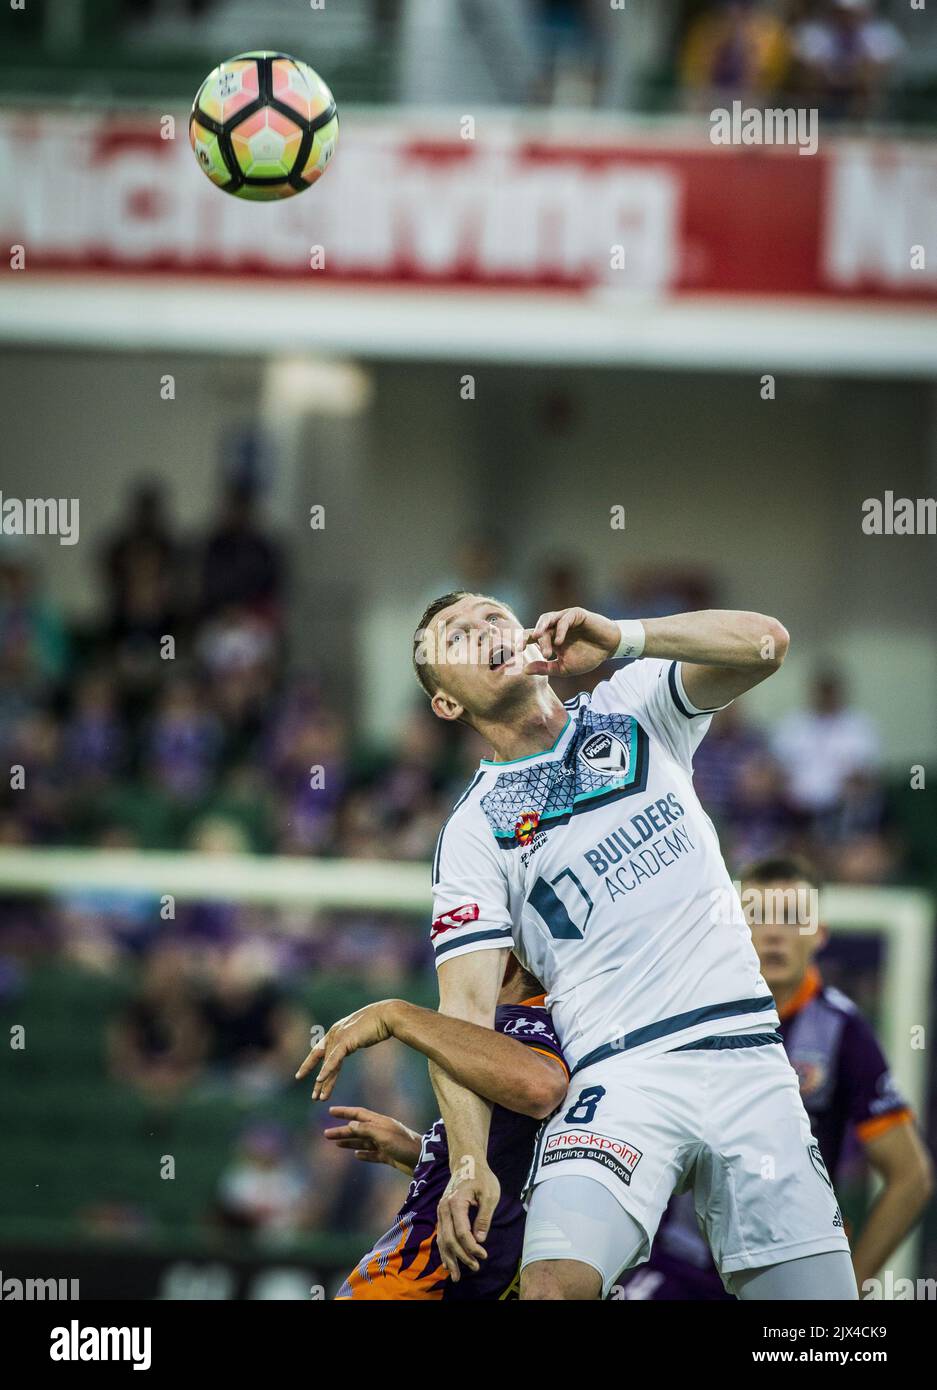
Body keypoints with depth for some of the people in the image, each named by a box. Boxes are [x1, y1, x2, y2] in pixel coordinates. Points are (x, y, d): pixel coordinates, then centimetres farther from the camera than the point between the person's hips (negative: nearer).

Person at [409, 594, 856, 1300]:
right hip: (620, 1076, -2)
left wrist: (620, 637, -17)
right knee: (555, 1283, -27)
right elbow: (466, 1009, -3)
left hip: (749, 1059, 2)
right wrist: (469, 1162, -18)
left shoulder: (632, 708, 14)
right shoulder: (472, 833, 7)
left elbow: (764, 641, -2)